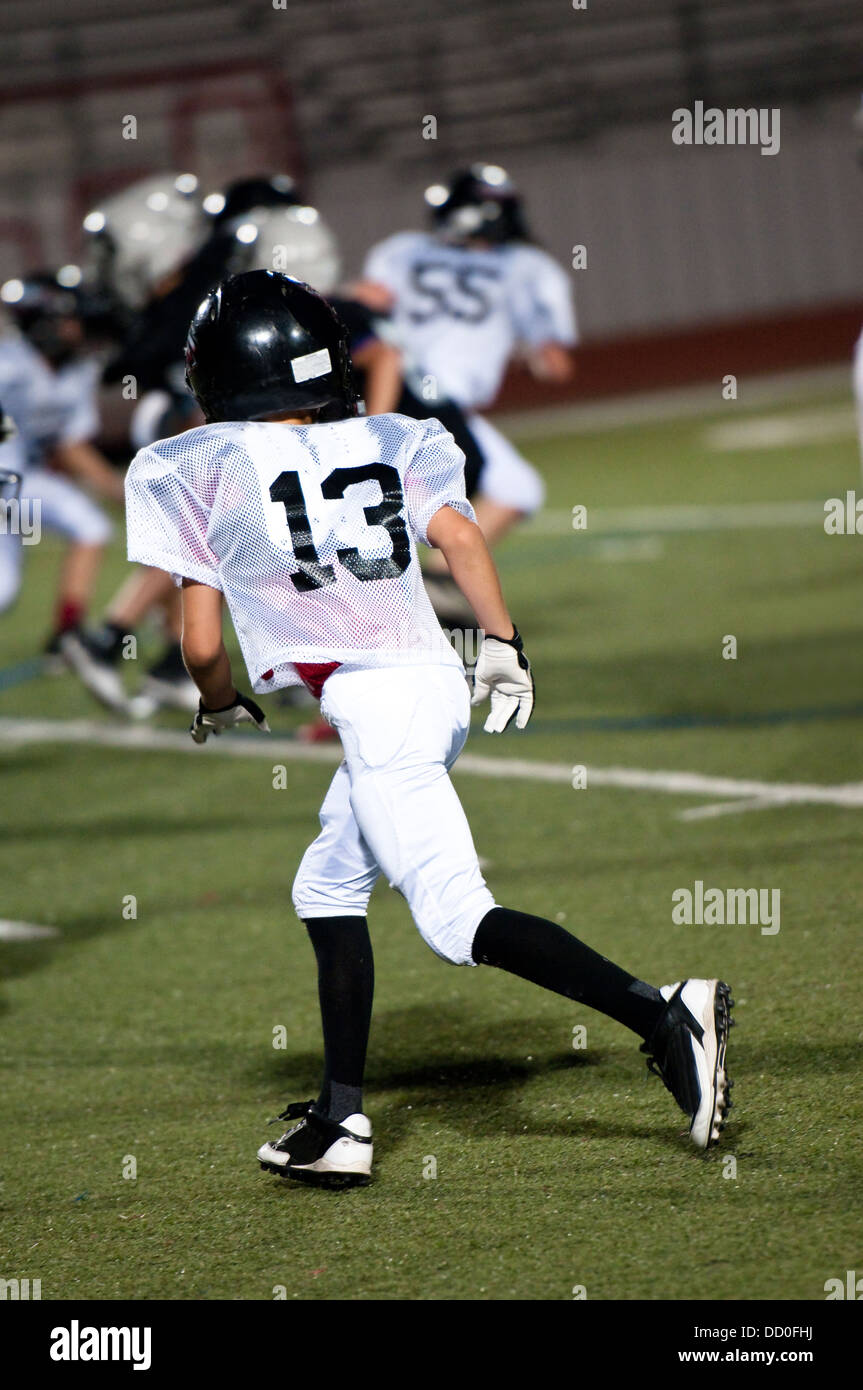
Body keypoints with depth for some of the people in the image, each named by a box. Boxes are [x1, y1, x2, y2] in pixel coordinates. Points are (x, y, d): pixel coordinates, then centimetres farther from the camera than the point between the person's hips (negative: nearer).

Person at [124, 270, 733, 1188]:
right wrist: (502, 646, -3)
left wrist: (221, 707, 21)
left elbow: (203, 644, 3)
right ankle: (341, 1122, 19)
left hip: (372, 703, -7)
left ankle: (662, 1016, -26)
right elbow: (459, 536, -2)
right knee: (328, 887, 21)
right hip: (436, 684, 7)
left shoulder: (200, 470, 4)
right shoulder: (388, 444, 15)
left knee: (456, 919, -11)